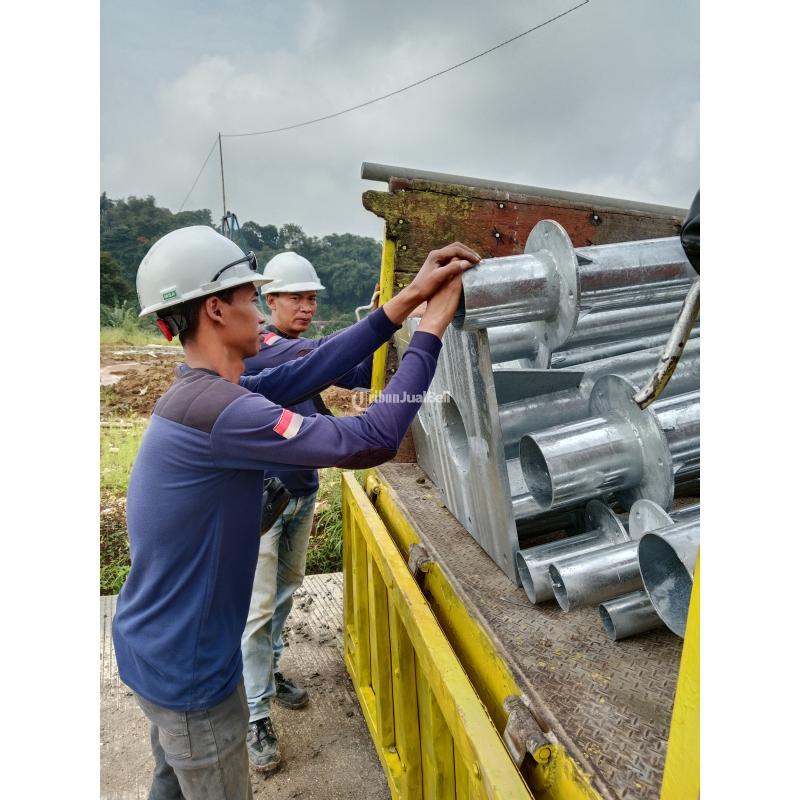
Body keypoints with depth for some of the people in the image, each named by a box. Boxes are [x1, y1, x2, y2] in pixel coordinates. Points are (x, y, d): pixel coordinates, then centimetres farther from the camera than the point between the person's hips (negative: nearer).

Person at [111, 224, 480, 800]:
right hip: (188, 667, -9)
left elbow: (310, 372, -6)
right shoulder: (216, 408, -31)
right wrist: (431, 329, -22)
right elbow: (372, 441, -32)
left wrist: (410, 297, -7)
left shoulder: (197, 391, 0)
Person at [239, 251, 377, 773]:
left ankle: (270, 671, 40)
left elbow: (360, 376, -4)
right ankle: (256, 717, 13)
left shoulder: (310, 351, 7)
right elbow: (312, 356, -34)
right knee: (259, 606, 0)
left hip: (303, 494, 7)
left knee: (287, 589, 19)